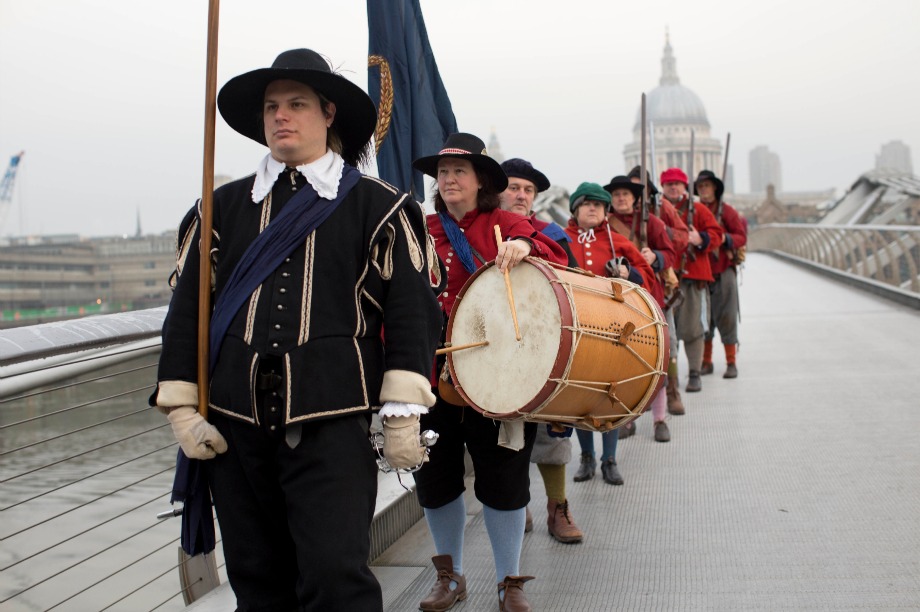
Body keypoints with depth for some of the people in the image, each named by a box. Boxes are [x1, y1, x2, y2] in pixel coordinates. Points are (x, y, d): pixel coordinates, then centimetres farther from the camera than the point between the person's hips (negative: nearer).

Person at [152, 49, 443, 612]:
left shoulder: (376, 205, 2)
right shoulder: (227, 205, 12)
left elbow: (411, 307, -2)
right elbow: (189, 307, 12)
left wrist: (403, 411, -8)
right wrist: (181, 406, 5)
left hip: (331, 421, -4)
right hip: (235, 423, 4)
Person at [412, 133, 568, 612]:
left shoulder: (503, 225, 4)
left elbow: (557, 257, -8)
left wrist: (524, 246, -29)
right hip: (432, 373, 3)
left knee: (503, 479, 3)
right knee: (436, 477, 11)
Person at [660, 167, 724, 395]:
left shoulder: (698, 210, 9)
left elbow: (716, 235, 4)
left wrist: (700, 239, -15)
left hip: (693, 276, -1)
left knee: (692, 327, -3)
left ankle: (695, 374, 6)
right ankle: (669, 374, 16)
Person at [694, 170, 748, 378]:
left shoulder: (726, 211, -1)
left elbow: (742, 237, -2)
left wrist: (723, 239, -19)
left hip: (723, 271, -3)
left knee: (726, 317, -3)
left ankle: (731, 363, 4)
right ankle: (706, 362, 16)